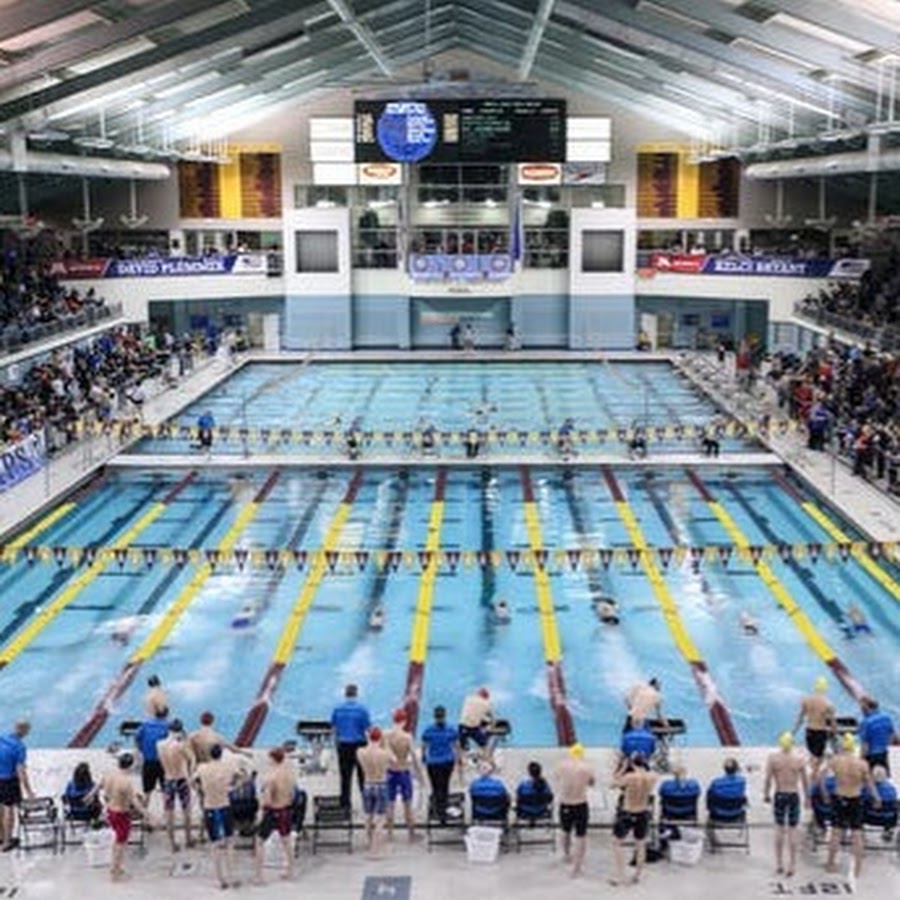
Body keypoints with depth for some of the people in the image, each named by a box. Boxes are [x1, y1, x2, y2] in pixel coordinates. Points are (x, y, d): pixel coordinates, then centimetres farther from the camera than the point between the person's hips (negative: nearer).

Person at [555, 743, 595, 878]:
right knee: (581, 836, 7)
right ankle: (576, 868, 5)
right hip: (581, 805, -2)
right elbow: (591, 783, 6)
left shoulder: (562, 765, -10)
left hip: (565, 804, 2)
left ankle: (567, 855, 48)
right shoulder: (587, 768, -12)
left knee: (566, 832, 25)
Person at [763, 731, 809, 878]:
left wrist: (766, 794, 6)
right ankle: (792, 865, 10)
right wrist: (807, 797, 13)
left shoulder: (773, 758, -9)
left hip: (779, 795, 0)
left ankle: (779, 864, 16)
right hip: (794, 795, 0)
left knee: (779, 828, 13)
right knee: (792, 830, 7)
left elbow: (768, 779, -9)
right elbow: (804, 781, -1)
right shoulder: (798, 760, -8)